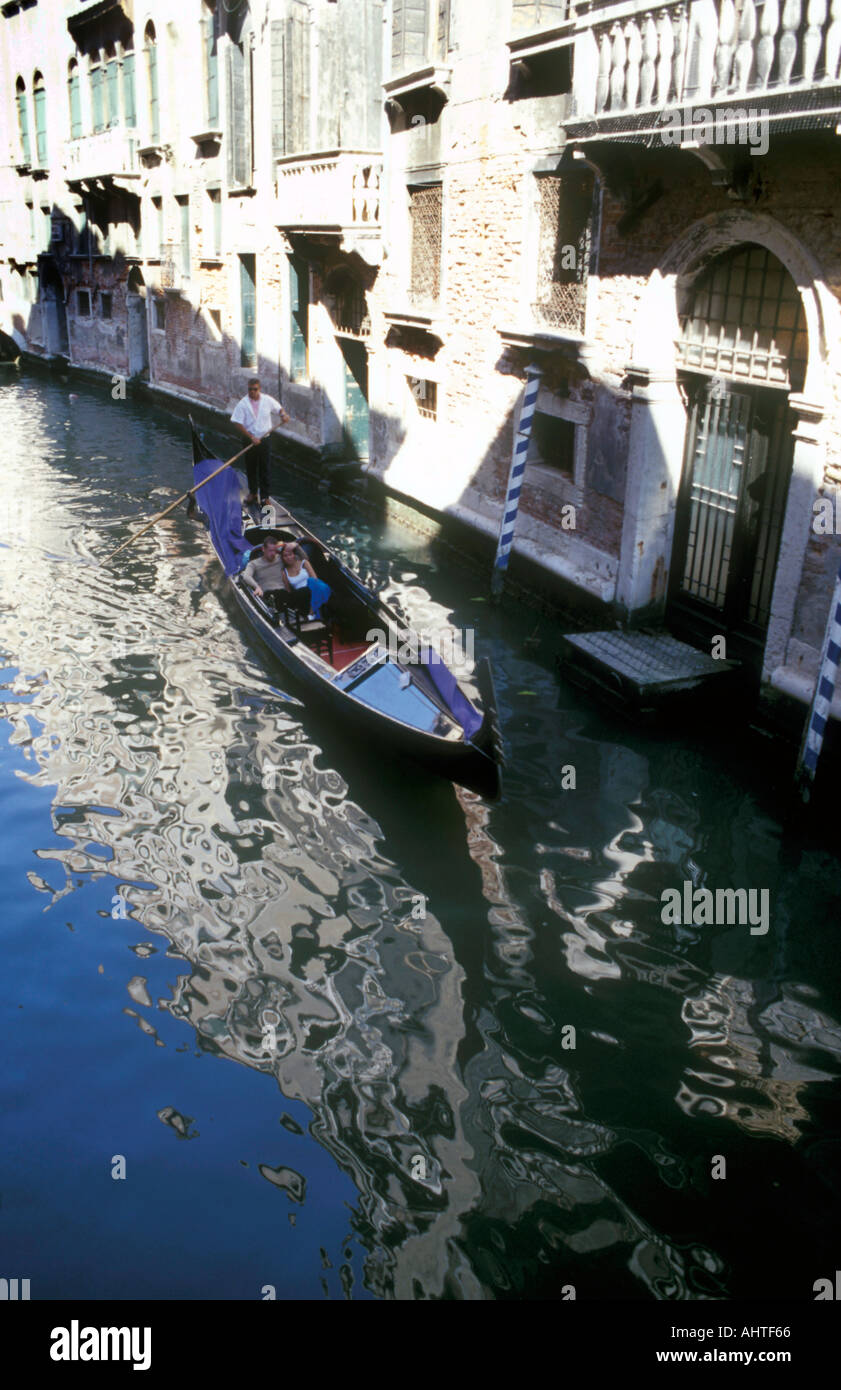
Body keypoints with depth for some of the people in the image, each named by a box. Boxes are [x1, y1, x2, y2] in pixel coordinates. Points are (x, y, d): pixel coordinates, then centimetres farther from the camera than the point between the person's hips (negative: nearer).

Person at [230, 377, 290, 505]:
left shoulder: (268, 400, -3)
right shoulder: (242, 404, -10)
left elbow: (279, 408, 15)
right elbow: (238, 424, -11)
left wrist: (283, 415, -10)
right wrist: (251, 437, -19)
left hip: (264, 439, 0)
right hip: (249, 440, 0)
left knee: (264, 469, 1)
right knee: (251, 468, 12)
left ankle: (264, 496, 8)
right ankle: (253, 492, 31)